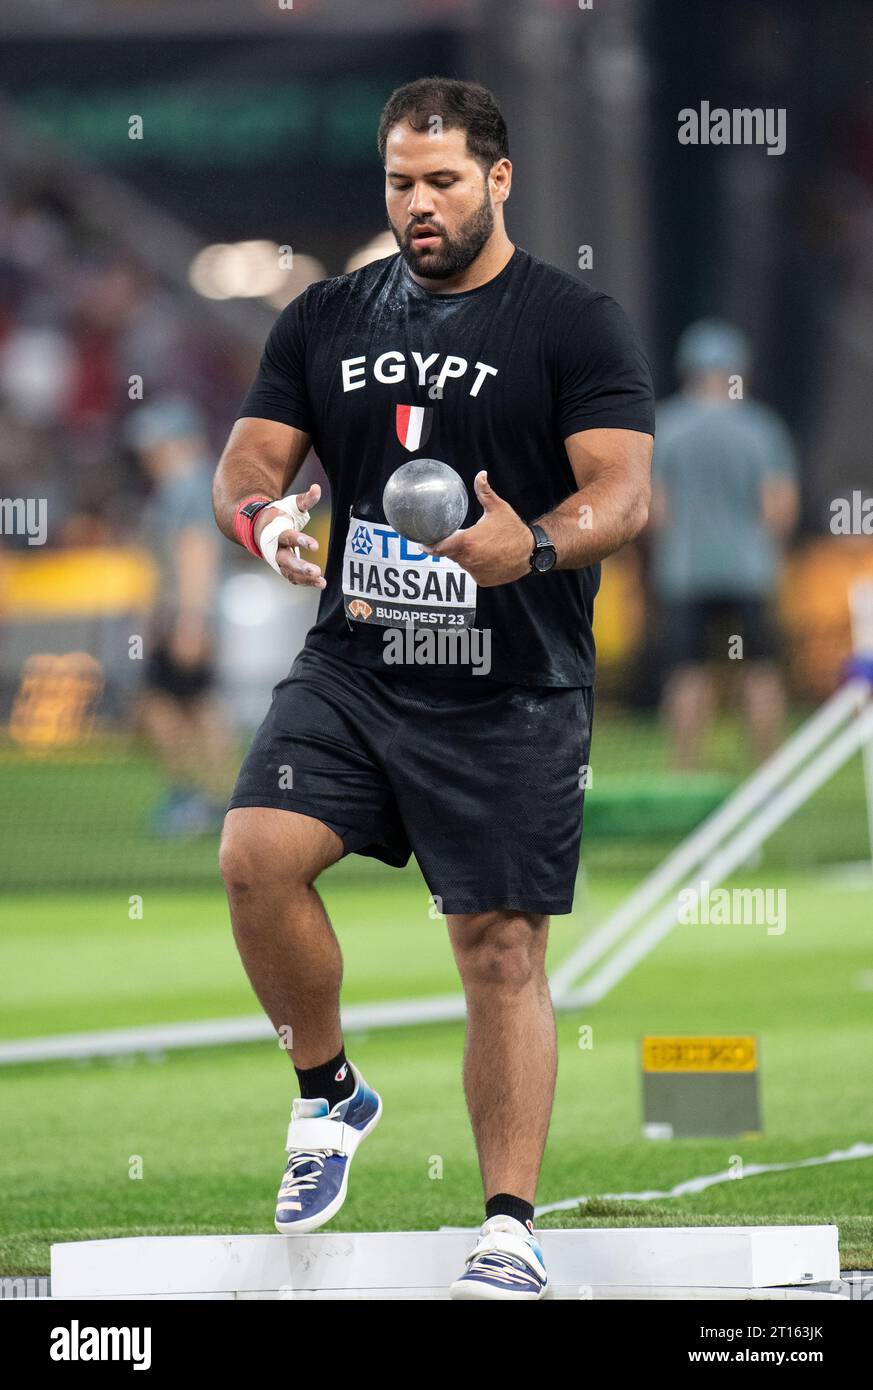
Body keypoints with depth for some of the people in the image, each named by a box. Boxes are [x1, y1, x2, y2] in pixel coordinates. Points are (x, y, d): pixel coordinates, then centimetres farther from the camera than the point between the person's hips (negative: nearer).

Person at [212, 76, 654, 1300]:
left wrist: (536, 547, -31)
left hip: (512, 694, -3)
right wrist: (263, 520, -14)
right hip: (352, 669, 3)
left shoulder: (577, 324, -1)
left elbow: (626, 491, -10)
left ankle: (510, 1226, 5)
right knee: (256, 856, -19)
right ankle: (329, 1094, 4)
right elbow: (248, 460, 11)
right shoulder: (327, 319, 11)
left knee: (502, 954, -3)